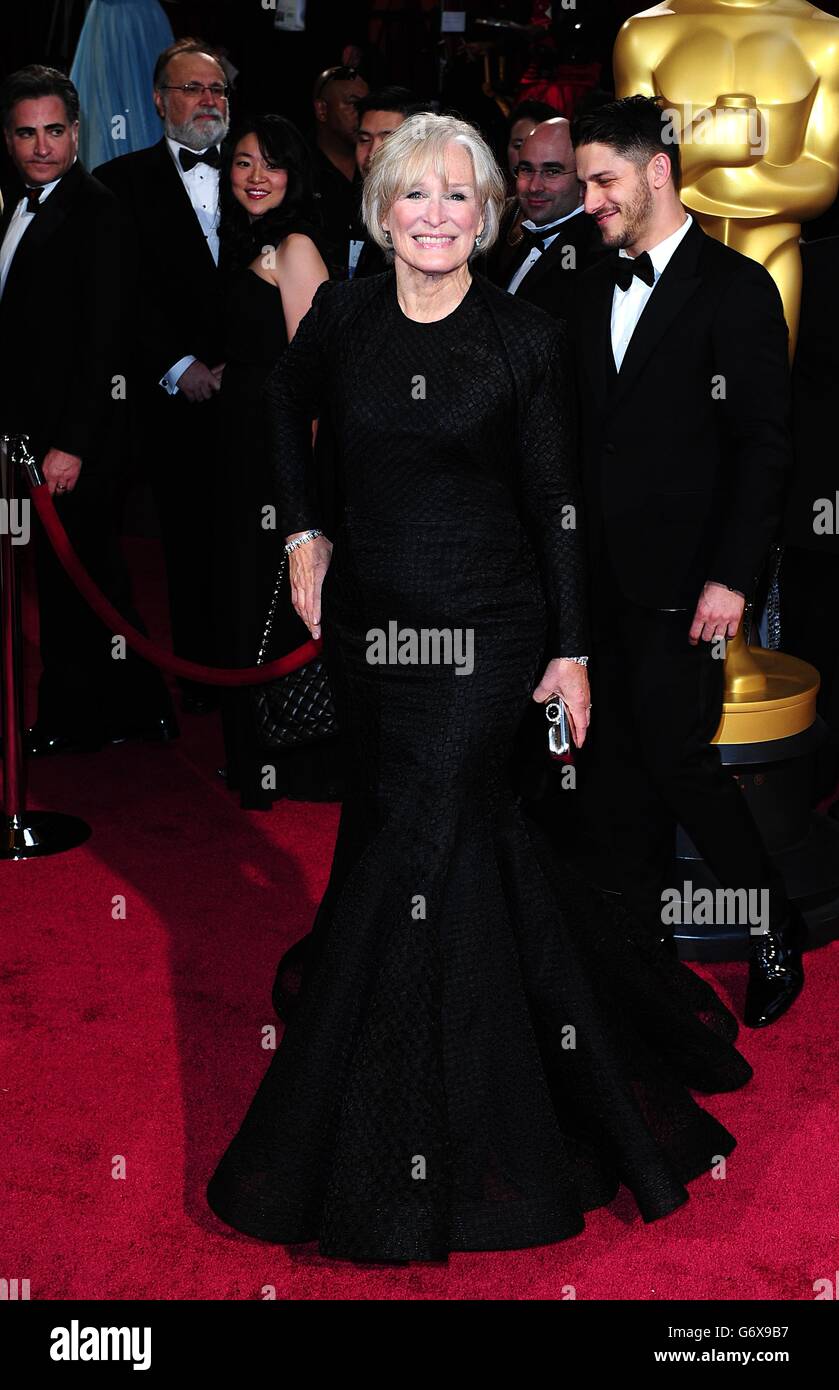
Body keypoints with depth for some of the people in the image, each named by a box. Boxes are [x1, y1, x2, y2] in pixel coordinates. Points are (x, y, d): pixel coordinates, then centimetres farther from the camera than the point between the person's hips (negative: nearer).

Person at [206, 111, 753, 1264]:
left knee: (419, 849, -6)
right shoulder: (342, 314, 2)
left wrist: (571, 651, -2)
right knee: (464, 838, 12)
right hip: (368, 616, 4)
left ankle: (383, 1155, 7)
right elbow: (287, 407, 22)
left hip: (487, 626, -3)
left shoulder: (528, 341, -6)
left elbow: (556, 507, -2)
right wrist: (302, 533, 12)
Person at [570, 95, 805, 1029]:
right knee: (621, 766, 10)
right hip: (604, 576, 6)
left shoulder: (735, 288, -7)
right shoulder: (597, 289, 13)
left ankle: (775, 933, 15)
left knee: (679, 759, -5)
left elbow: (763, 444, -11)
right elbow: (587, 430, 14)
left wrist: (731, 577, -16)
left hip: (681, 582, -6)